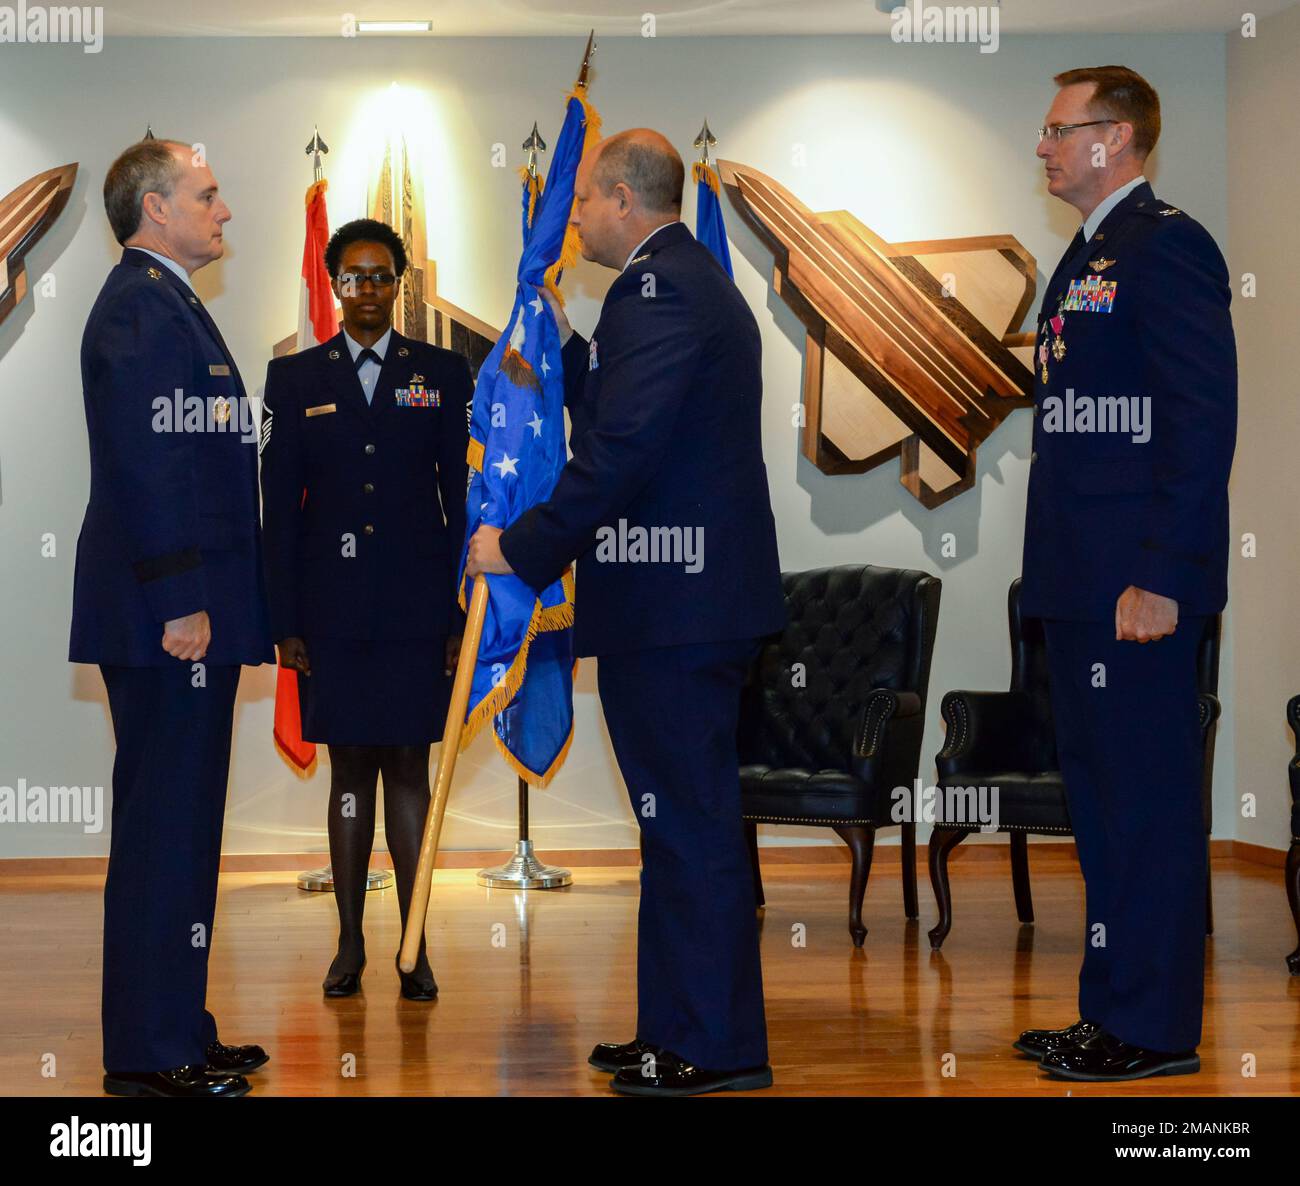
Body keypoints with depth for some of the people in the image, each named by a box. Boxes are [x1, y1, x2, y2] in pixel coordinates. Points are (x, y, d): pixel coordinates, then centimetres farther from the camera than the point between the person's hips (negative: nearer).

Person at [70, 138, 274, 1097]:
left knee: (177, 826, 14)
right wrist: (177, 599, -22)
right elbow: (144, 462, -20)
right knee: (166, 827, -6)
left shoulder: (167, 302, 21)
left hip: (188, 613, 11)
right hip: (169, 616, -11)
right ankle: (150, 1054, 1)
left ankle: (174, 1032, 22)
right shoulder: (139, 306, -12)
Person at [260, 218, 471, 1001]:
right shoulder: (296, 378, 7)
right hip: (333, 605, 1)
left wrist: (466, 614, -2)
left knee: (408, 766, 2)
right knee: (350, 767, 6)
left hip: (414, 603, -1)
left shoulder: (442, 373, 5)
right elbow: (280, 507, 5)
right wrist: (285, 623, 0)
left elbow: (462, 497, 3)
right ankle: (350, 943, 13)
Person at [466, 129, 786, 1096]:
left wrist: (524, 549, -17)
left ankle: (717, 1047, 4)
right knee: (685, 819, 16)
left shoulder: (655, 287, -14)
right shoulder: (700, 281, 19)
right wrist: (565, 346, 19)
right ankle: (680, 1027, 25)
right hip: (700, 591, 11)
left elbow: (624, 449, -23)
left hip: (670, 607, -11)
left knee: (688, 821, -4)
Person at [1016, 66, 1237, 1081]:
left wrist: (1162, 578, -22)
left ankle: (1154, 1030, 5)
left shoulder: (1166, 245, -10)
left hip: (1136, 586, -10)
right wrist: (1063, 573, 17)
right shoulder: (1089, 255, 19)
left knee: (1147, 800, -4)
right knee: (1102, 798, 14)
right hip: (1082, 581, 10)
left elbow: (1203, 420, -18)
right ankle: (1114, 1013, 24)